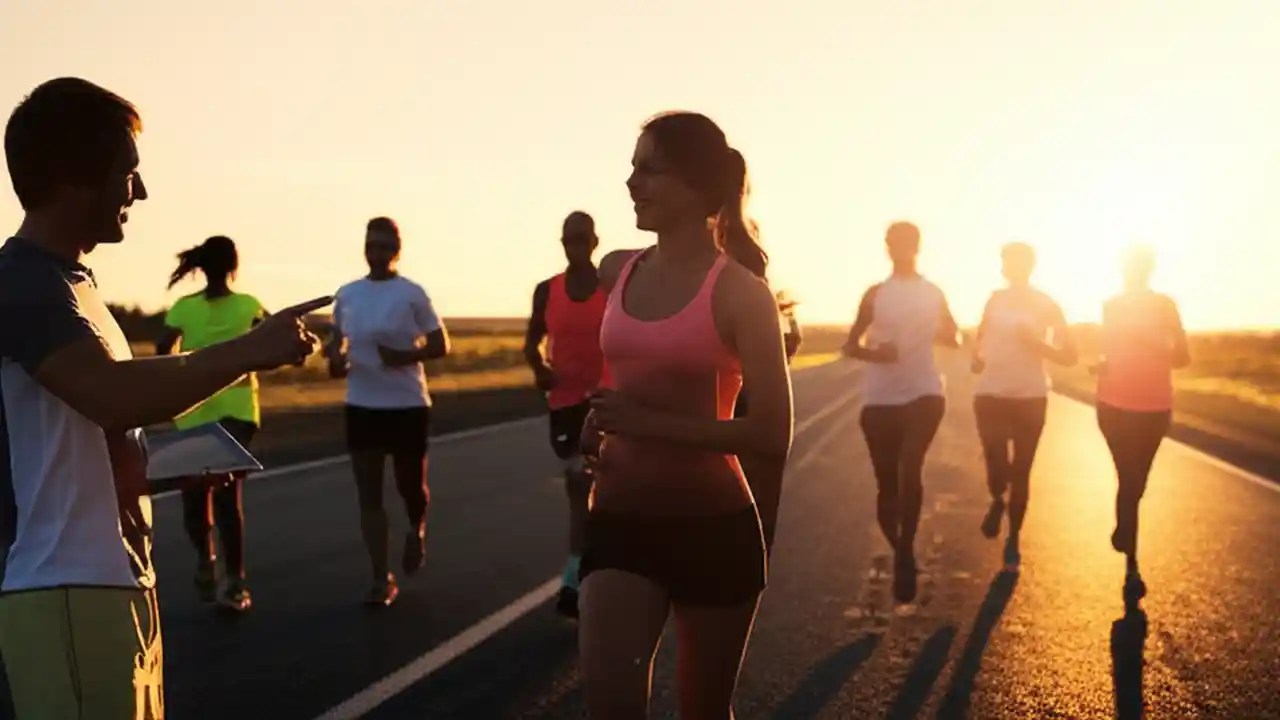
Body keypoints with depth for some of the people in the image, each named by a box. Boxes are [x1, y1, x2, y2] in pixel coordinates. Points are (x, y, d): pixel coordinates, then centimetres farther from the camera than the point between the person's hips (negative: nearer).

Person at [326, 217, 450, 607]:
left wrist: (407, 356, -22)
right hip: (362, 406, 3)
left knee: (410, 484, 9)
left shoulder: (412, 293, -7)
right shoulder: (347, 294, 4)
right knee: (369, 493, 1)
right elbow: (337, 339, 17)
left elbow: (441, 345, -5)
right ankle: (382, 579, 7)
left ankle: (416, 529, 44)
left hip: (408, 404, -3)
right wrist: (335, 358, -5)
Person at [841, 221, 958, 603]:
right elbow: (850, 345, 5)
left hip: (924, 393, -1)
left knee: (910, 471, -22)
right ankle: (901, 554, 23)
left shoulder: (933, 293, 7)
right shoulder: (875, 293, 5)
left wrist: (928, 331, -5)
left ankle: (905, 551, -11)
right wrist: (873, 352, -17)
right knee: (887, 484, 5)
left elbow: (953, 339, 17)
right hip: (880, 399, 1)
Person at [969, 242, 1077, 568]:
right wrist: (976, 356, 2)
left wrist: (1035, 342, -15)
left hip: (1030, 398, -1)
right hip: (990, 395, 1)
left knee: (1020, 472, 6)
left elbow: (1069, 356, 0)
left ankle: (1013, 540, 24)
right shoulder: (996, 299, 6)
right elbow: (981, 333, 23)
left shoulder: (1046, 305, -1)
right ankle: (997, 501, 24)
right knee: (997, 471, -12)